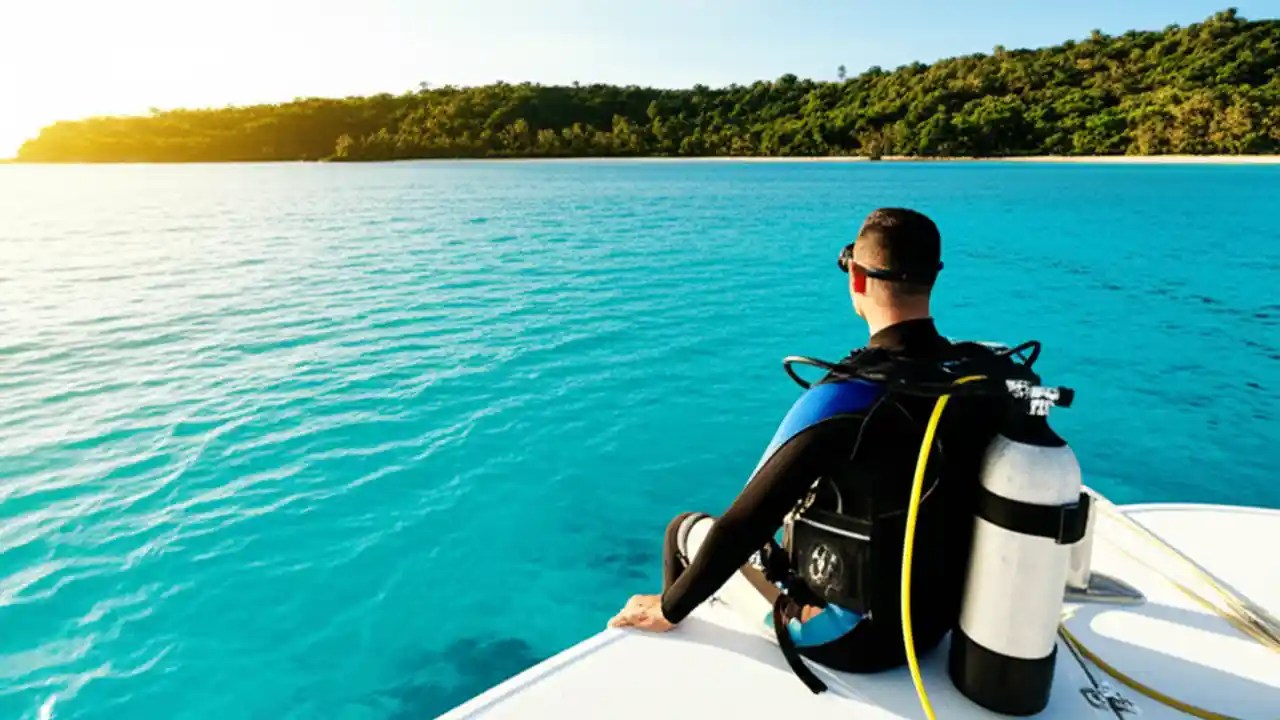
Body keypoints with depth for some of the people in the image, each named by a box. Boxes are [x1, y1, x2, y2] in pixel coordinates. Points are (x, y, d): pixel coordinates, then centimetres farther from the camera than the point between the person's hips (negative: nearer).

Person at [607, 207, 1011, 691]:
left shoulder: (846, 398, -29)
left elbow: (744, 524, -24)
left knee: (686, 529, 12)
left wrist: (668, 610, -9)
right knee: (797, 513, 29)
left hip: (853, 639, -6)